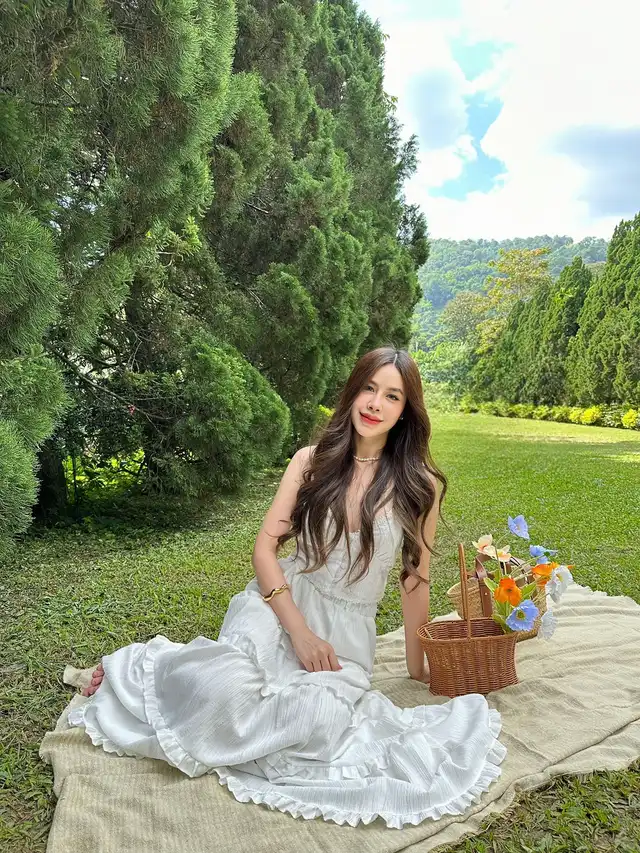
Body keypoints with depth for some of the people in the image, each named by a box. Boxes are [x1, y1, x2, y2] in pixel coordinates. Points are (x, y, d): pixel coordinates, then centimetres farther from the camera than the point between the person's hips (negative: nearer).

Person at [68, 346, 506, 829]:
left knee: (318, 718, -30)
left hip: (348, 630, 1)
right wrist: (300, 630, -16)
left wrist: (416, 665, 11)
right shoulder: (312, 461, -3)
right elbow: (265, 545, -5)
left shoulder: (420, 485, -5)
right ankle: (137, 667, 5)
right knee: (225, 687, -30)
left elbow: (416, 578, 3)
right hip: (282, 602, -1)